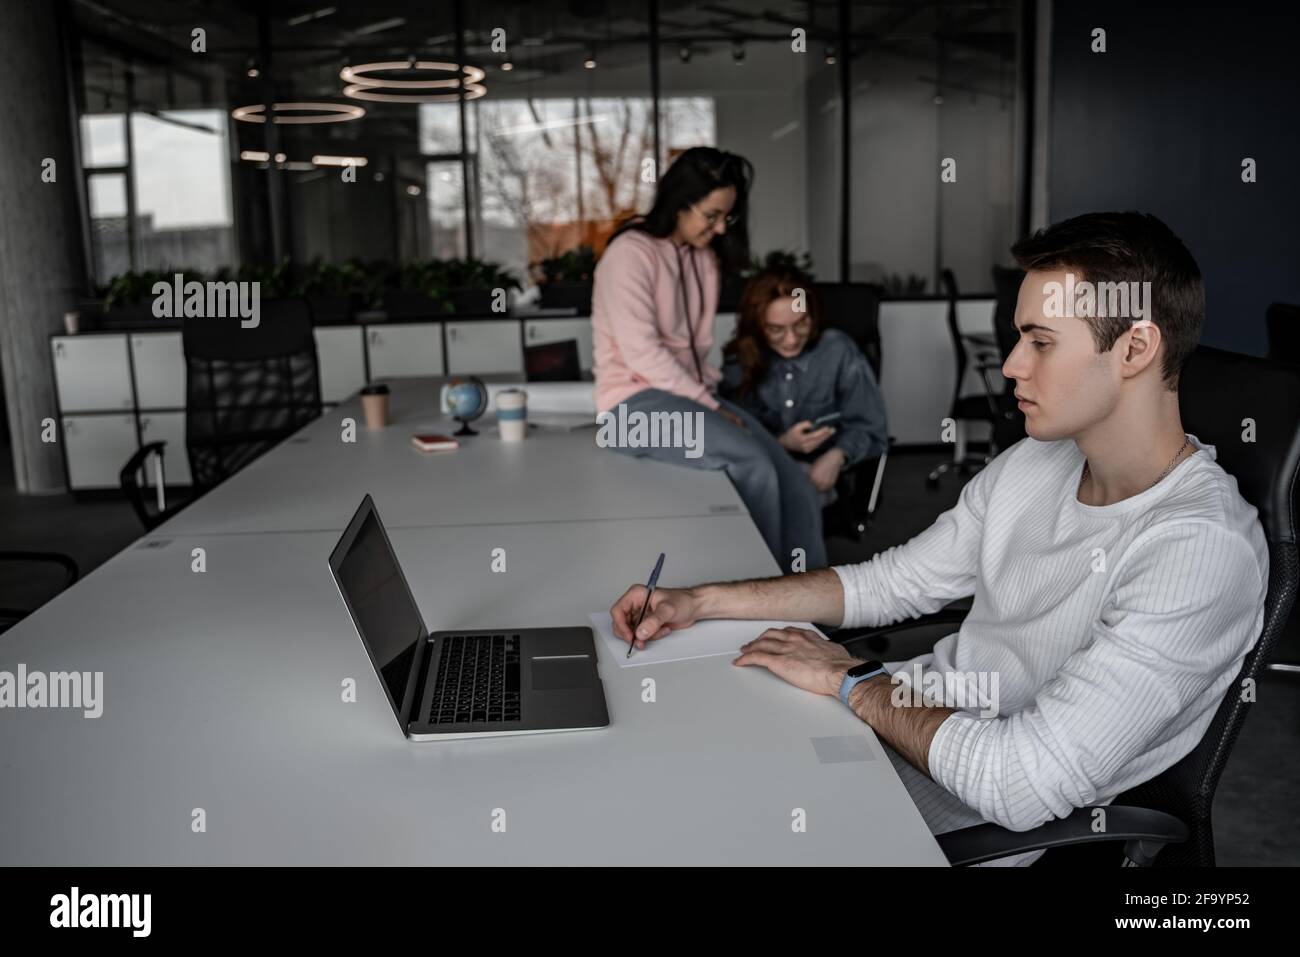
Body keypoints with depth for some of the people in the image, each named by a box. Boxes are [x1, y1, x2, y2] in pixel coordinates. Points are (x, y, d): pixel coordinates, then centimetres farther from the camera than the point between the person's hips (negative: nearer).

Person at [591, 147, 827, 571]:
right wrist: (709, 405, -14)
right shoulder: (631, 252, -10)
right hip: (636, 403, -7)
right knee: (751, 464, -30)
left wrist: (709, 399, -1)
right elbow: (641, 351, -17)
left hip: (692, 396, 8)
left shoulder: (704, 257, 15)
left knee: (796, 488, -14)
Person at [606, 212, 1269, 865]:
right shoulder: (1032, 465, 1)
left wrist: (846, 682, -17)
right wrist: (700, 603, 1)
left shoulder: (1203, 547, -27)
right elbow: (896, 581, 9)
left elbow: (1025, 783, -31)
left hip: (991, 814, -7)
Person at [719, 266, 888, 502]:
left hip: (821, 474, -2)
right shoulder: (739, 362, 1)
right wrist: (781, 444, -20)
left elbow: (868, 426, -2)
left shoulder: (839, 351, -3)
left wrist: (836, 456, -22)